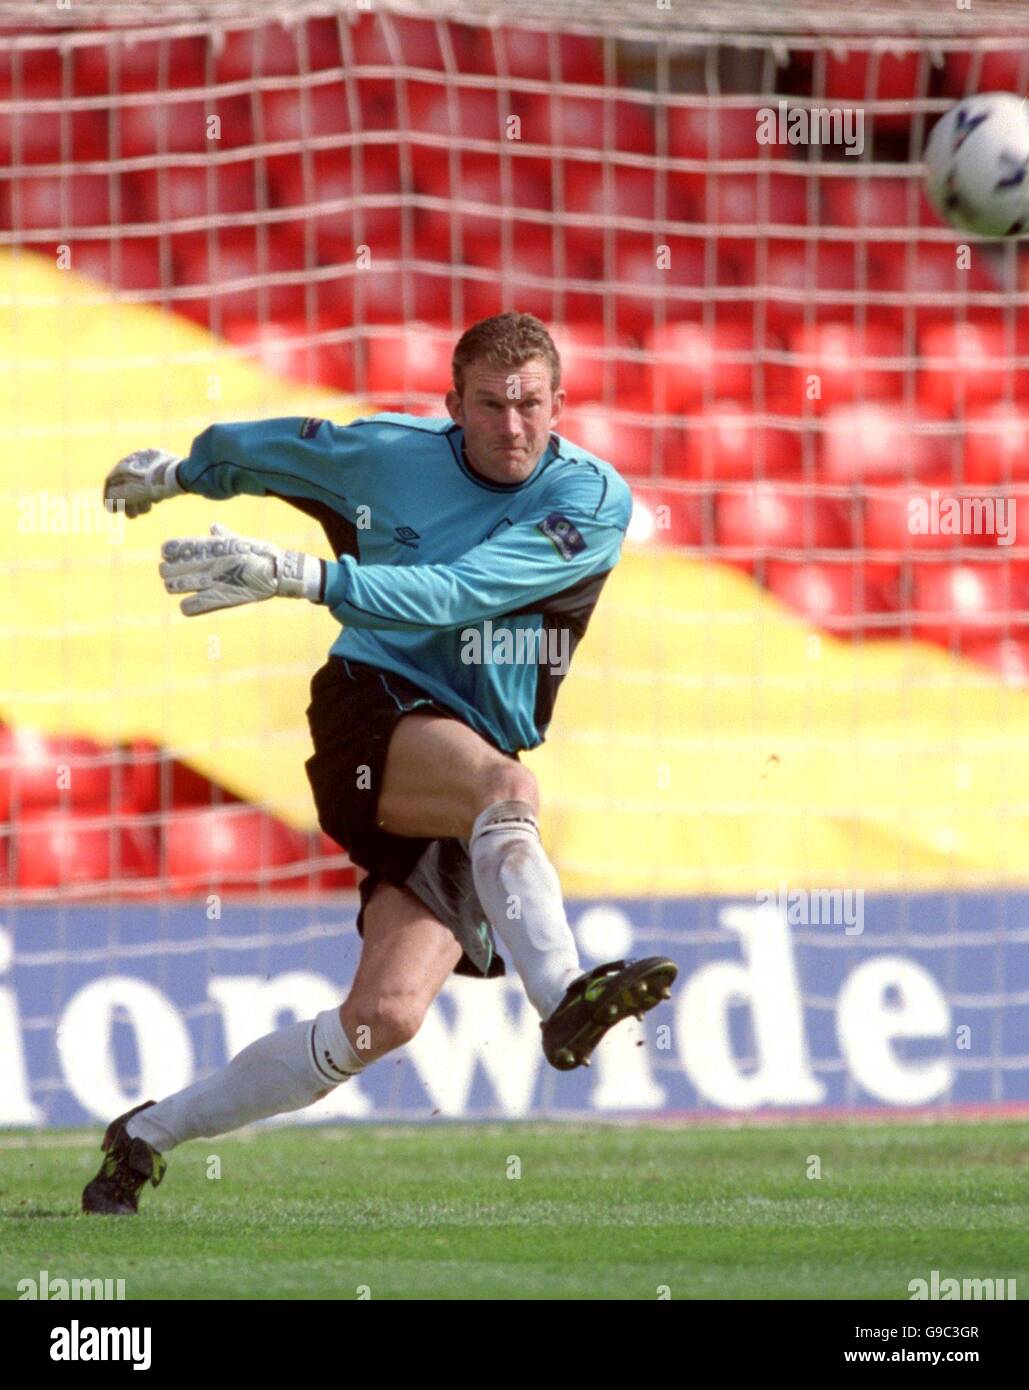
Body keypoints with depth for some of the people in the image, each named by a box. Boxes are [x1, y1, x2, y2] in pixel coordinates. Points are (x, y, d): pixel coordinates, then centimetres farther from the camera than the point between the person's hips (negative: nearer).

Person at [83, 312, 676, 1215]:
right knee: (506, 786, -35)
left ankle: (148, 1137, -1)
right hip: (374, 710, -1)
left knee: (386, 1017, -14)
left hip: (474, 789, 1)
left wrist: (300, 576, -28)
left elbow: (455, 594, -18)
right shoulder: (385, 455, 3)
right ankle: (563, 1000, -55)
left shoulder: (594, 500, -4)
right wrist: (179, 471, 44)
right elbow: (271, 449, 26)